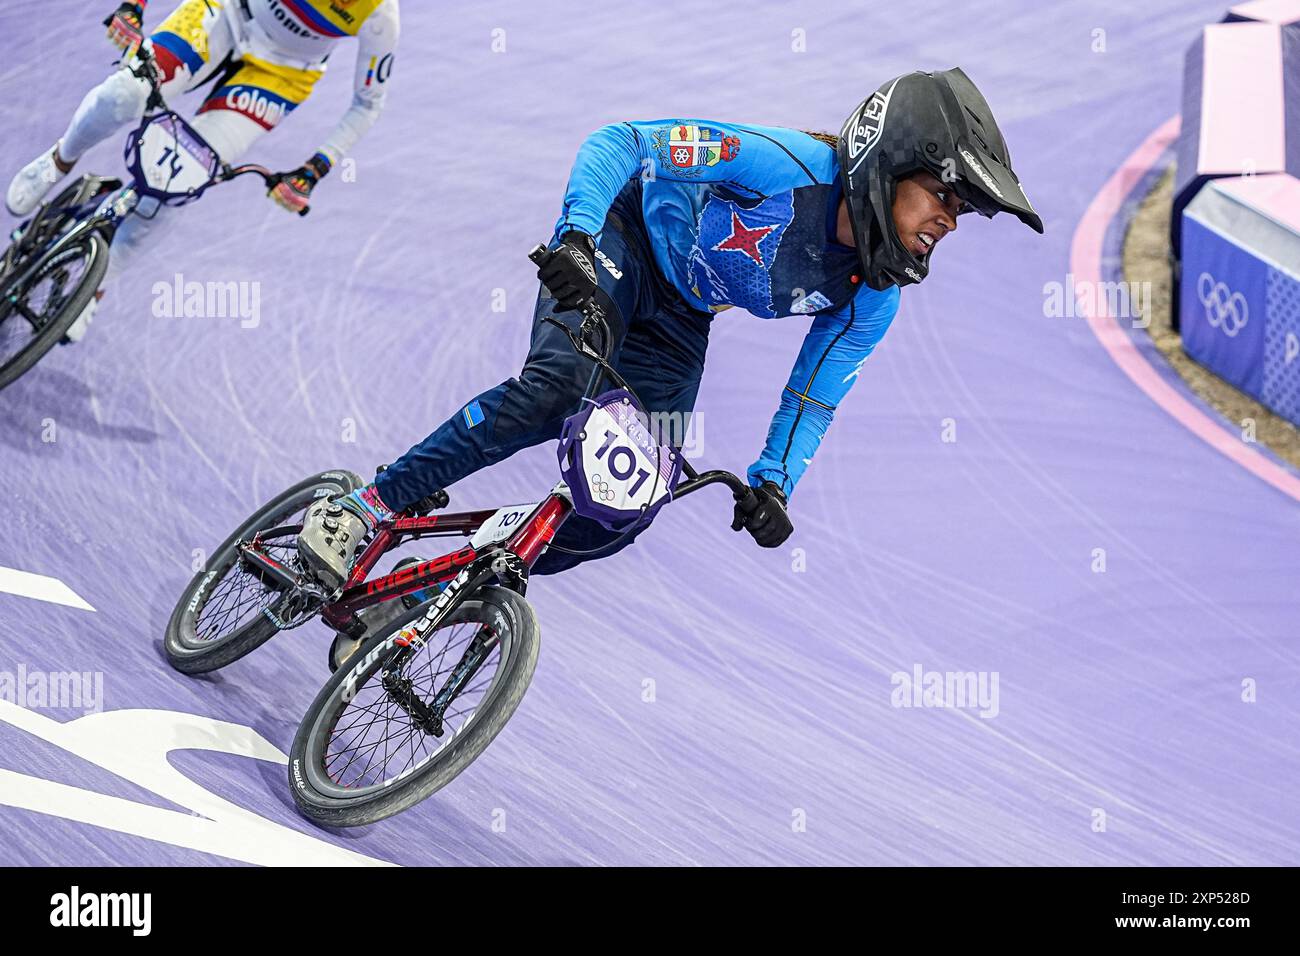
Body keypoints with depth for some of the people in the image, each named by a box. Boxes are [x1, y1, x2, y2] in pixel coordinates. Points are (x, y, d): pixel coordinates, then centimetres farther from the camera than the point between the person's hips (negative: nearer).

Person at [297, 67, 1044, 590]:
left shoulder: (873, 301, -12)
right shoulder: (787, 166, -32)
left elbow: (813, 399, 0)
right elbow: (620, 143, -30)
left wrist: (774, 483, -15)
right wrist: (576, 238, -45)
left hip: (676, 325, 6)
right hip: (621, 243, -6)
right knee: (555, 388, -33)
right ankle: (361, 509, -24)